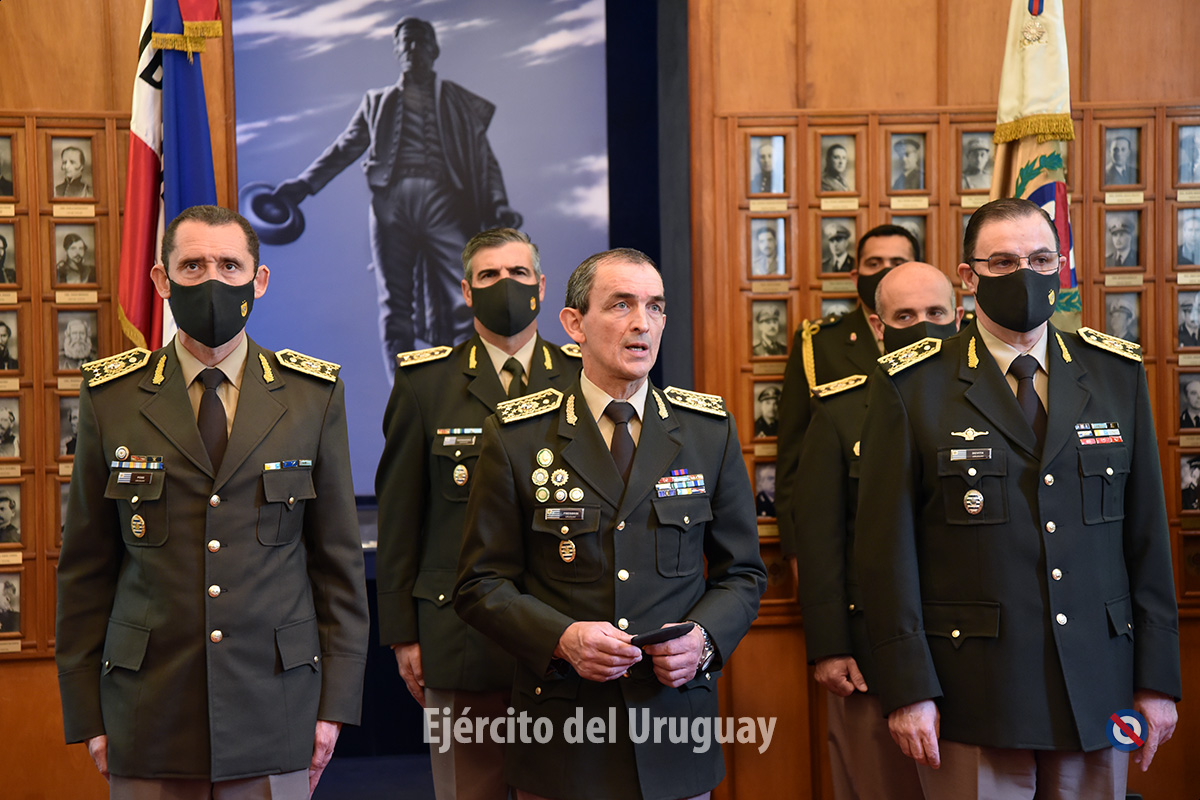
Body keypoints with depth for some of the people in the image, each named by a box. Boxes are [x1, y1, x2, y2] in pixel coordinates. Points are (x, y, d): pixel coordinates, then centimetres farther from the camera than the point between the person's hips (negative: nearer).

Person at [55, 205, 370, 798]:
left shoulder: (315, 394, 2)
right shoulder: (110, 397, 3)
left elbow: (339, 558, 3)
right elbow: (85, 568, 5)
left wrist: (335, 703, 0)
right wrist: (87, 715, 2)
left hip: (274, 710, 0)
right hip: (148, 715, 0)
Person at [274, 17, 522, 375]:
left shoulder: (461, 104, 20)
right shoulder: (377, 102, 24)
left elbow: (486, 160, 15)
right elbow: (345, 148, 24)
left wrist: (499, 206, -1)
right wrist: (304, 183, 13)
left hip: (444, 202, -1)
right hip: (391, 204, 2)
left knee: (466, 306, -15)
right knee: (394, 311, -5)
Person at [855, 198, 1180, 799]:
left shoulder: (1117, 373, 8)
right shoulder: (912, 385, -3)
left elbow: (1148, 532, 8)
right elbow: (885, 546, -5)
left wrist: (1157, 678, 4)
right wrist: (907, 688, -9)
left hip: (1099, 691, 3)